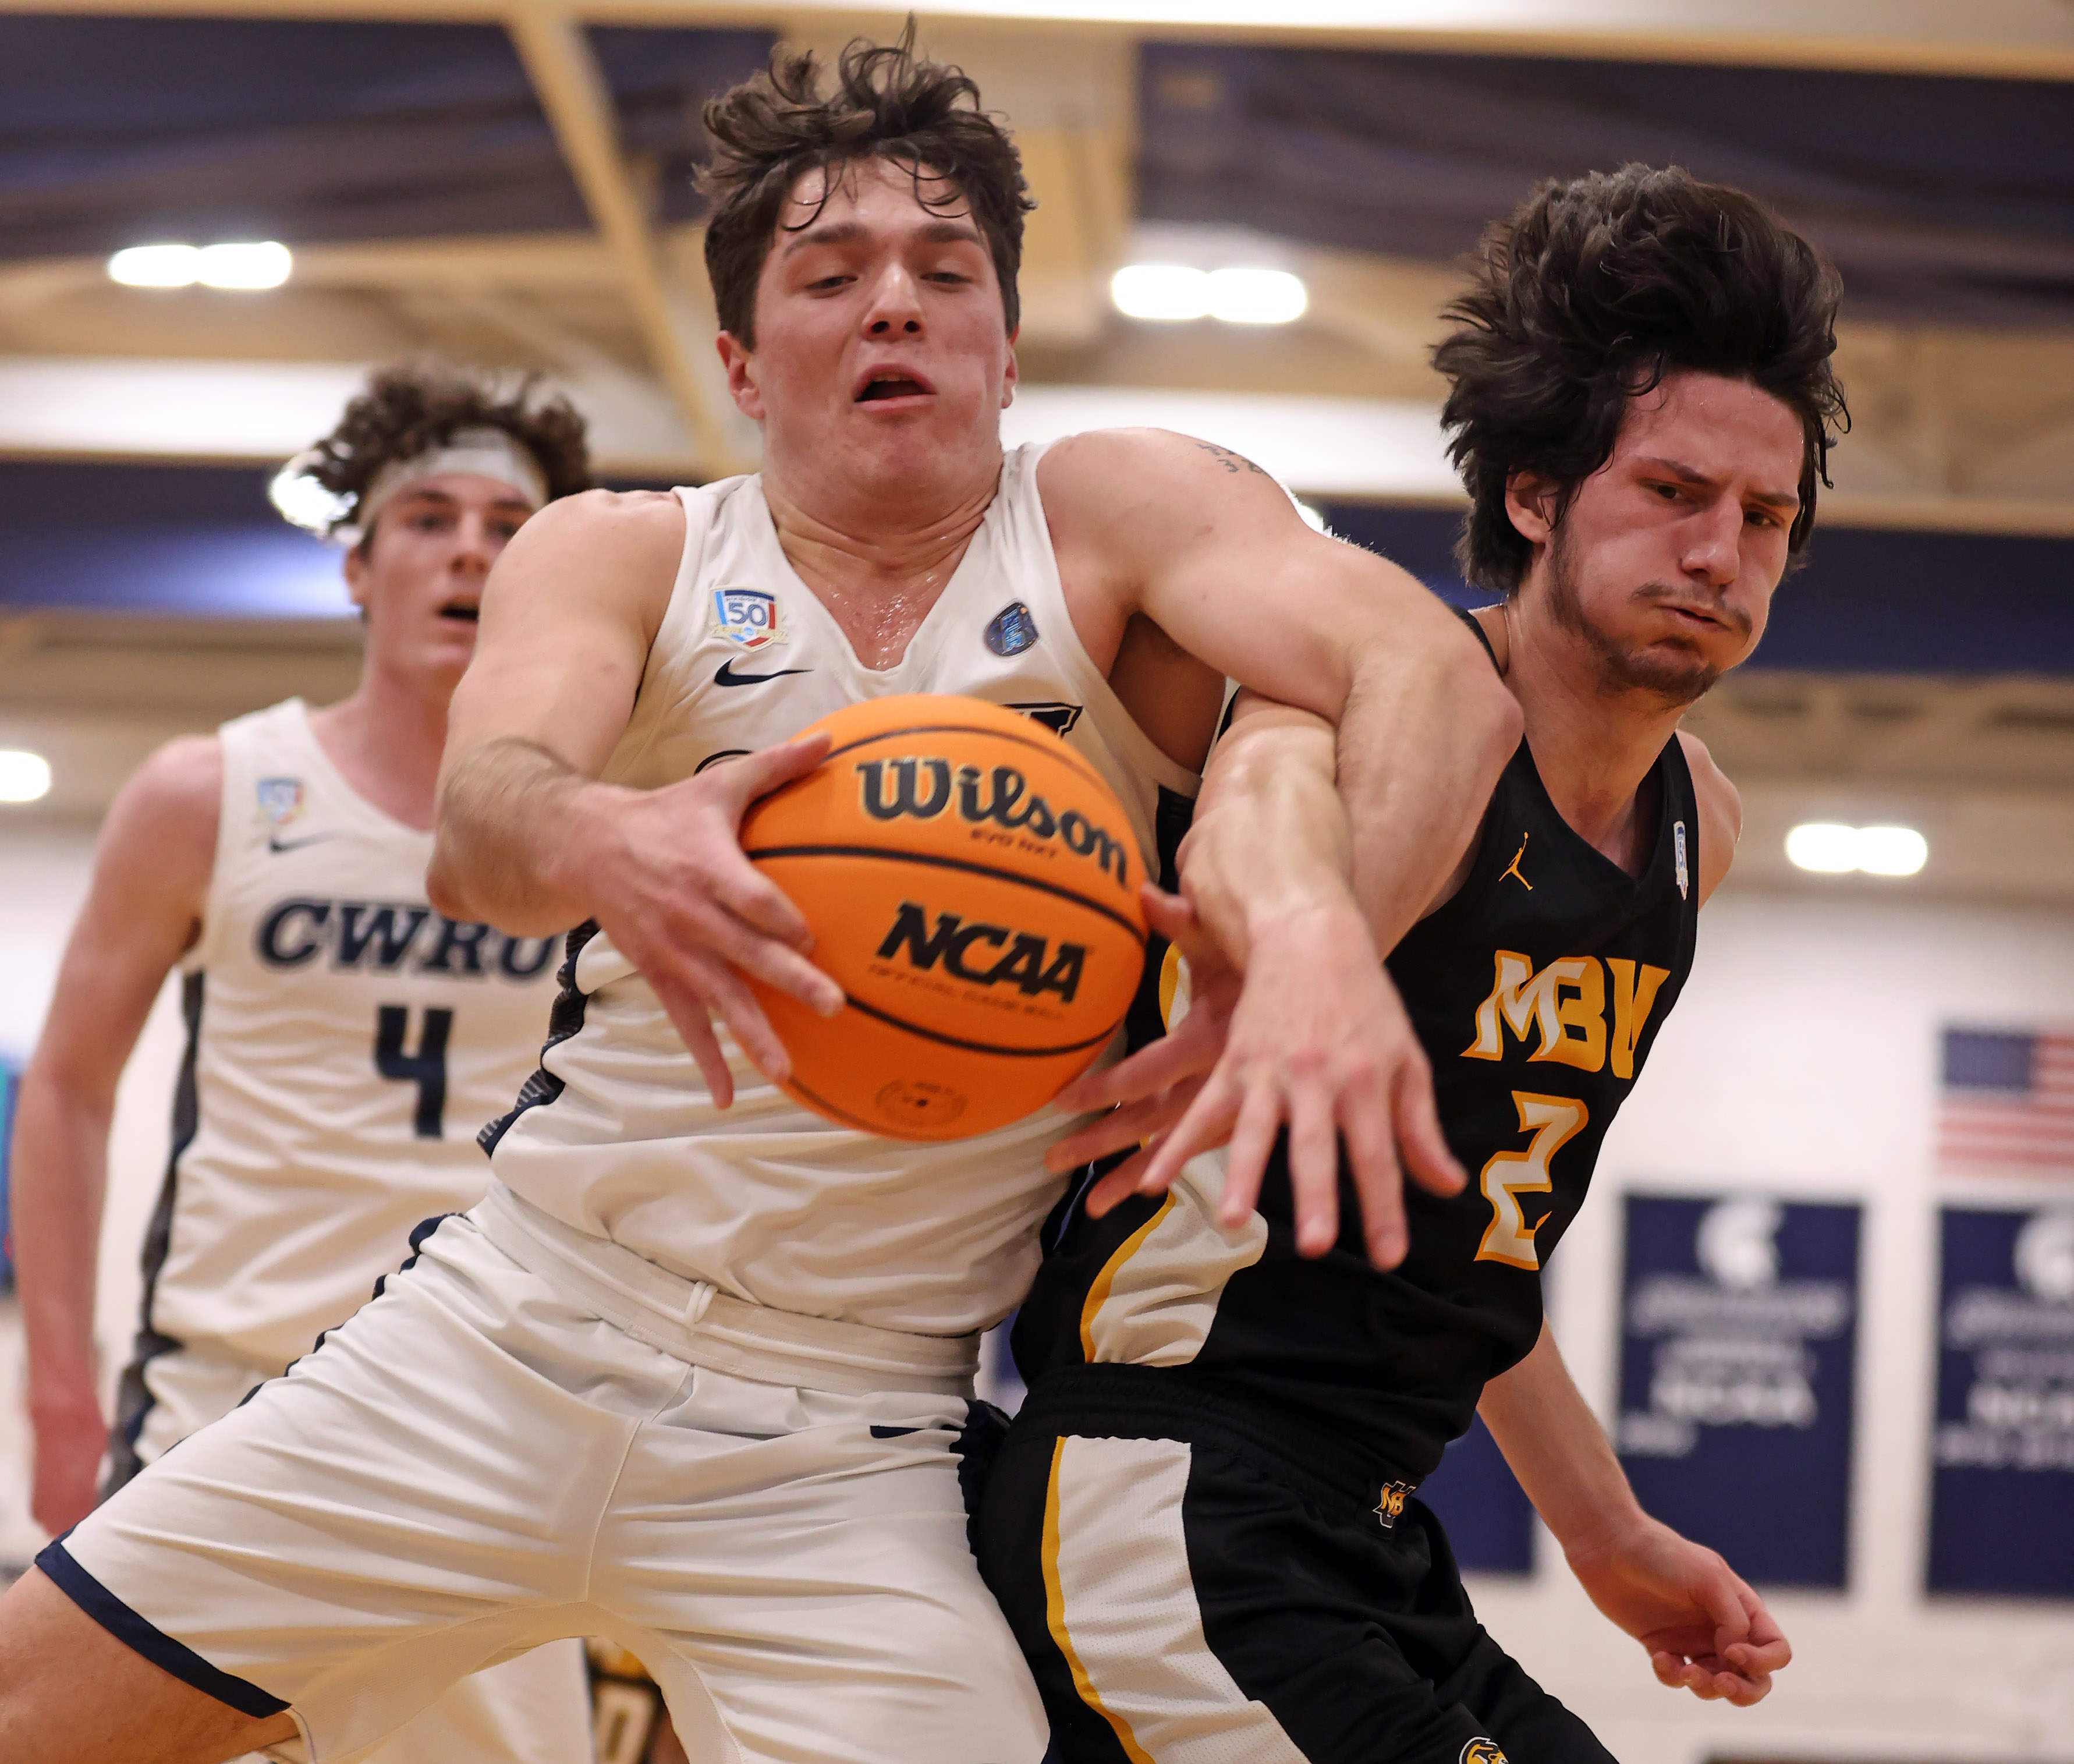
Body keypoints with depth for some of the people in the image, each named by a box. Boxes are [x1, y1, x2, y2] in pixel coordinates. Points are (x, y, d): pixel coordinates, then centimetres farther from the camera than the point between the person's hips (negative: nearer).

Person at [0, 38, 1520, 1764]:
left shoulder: (1114, 514, -4)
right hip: (517, 1329, 2)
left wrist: (1323, 927, -43)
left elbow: (1438, 672, -21)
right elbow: (476, 822, -19)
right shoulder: (625, 554, 1)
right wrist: (594, 840, -44)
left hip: (859, 1445, -2)